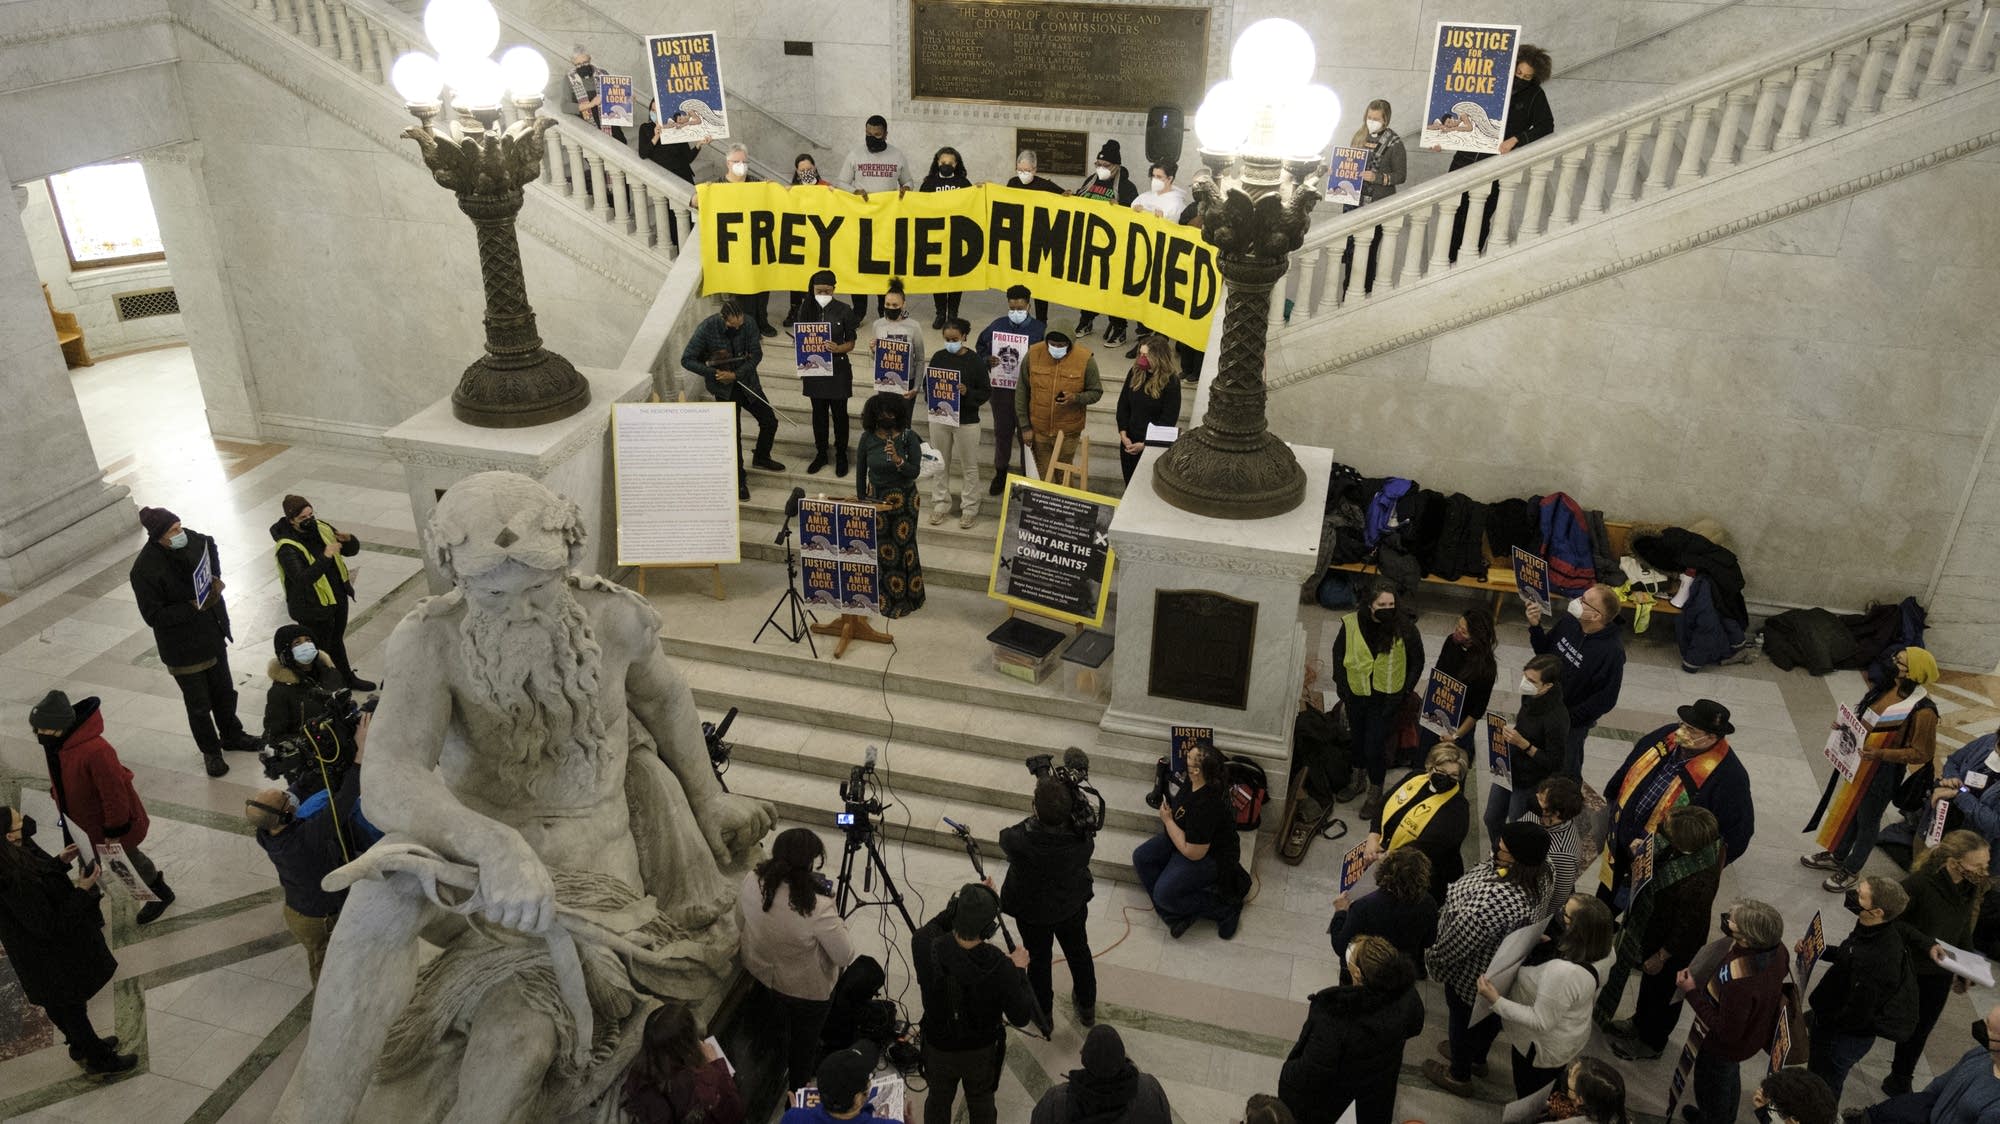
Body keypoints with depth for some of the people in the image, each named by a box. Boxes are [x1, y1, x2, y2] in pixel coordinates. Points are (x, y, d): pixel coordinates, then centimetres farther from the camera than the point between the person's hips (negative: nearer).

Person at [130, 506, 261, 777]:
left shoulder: (191, 539, -12)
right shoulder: (145, 569, -27)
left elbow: (209, 546, 14)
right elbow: (153, 615, -23)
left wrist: (215, 578, -1)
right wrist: (194, 607, -27)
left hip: (213, 633, 6)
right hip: (182, 646, -6)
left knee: (224, 690, 23)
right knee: (199, 704, 11)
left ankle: (232, 735, 46)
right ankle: (211, 752, 32)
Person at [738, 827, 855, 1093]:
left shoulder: (751, 882, -23)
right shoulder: (818, 909, -39)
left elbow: (741, 924, -2)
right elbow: (845, 956, -24)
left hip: (759, 973, 5)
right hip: (806, 989, -5)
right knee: (804, 1041, 24)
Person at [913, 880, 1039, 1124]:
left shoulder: (925, 946, -31)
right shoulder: (1001, 967, -35)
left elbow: (933, 925, -5)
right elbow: (1021, 1017, -19)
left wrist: (966, 903, -4)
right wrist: (1019, 970, -8)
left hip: (939, 1047, 1)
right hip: (982, 1049, -1)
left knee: (938, 1100, 29)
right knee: (981, 1103, 28)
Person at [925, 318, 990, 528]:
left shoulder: (974, 361, -12)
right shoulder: (939, 357, -1)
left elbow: (987, 391, -8)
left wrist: (968, 392, -25)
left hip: (966, 421, -4)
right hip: (940, 418, 4)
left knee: (969, 467, 7)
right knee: (940, 464, 15)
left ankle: (969, 508, 20)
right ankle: (940, 505, 28)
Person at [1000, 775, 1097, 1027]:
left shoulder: (1020, 842, -42)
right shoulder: (1082, 838, -36)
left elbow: (1006, 838, -17)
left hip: (1032, 910, -1)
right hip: (1073, 905, 1)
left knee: (1038, 959, 26)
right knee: (1078, 952, 29)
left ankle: (1042, 1013, 49)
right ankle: (1087, 1007, 52)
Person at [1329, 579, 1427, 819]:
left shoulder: (1405, 628, -16)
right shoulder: (1352, 623, -14)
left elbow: (1417, 663, -2)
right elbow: (1338, 655, 2)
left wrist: (1404, 694, -5)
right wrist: (1342, 689, 0)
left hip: (1386, 699, -2)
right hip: (1356, 695, 2)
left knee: (1375, 747, 0)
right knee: (1357, 739, 20)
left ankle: (1375, 792, 24)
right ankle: (1359, 777, 46)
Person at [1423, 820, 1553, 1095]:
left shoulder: (1496, 899, -44)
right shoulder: (1538, 876, -19)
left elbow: (1460, 939, -31)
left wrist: (1433, 958, -12)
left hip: (1475, 973, -7)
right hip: (1505, 967, 7)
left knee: (1462, 1019, 21)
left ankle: (1459, 1076, 46)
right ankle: (1477, 1057, 58)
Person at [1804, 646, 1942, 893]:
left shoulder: (1923, 711, -27)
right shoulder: (1890, 686, -6)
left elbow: (1921, 753, -20)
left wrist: (1880, 754, -29)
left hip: (1883, 773, -7)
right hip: (1859, 762, 7)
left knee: (1867, 819, 13)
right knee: (1847, 808, 23)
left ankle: (1851, 871, 34)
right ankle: (1836, 856, 44)